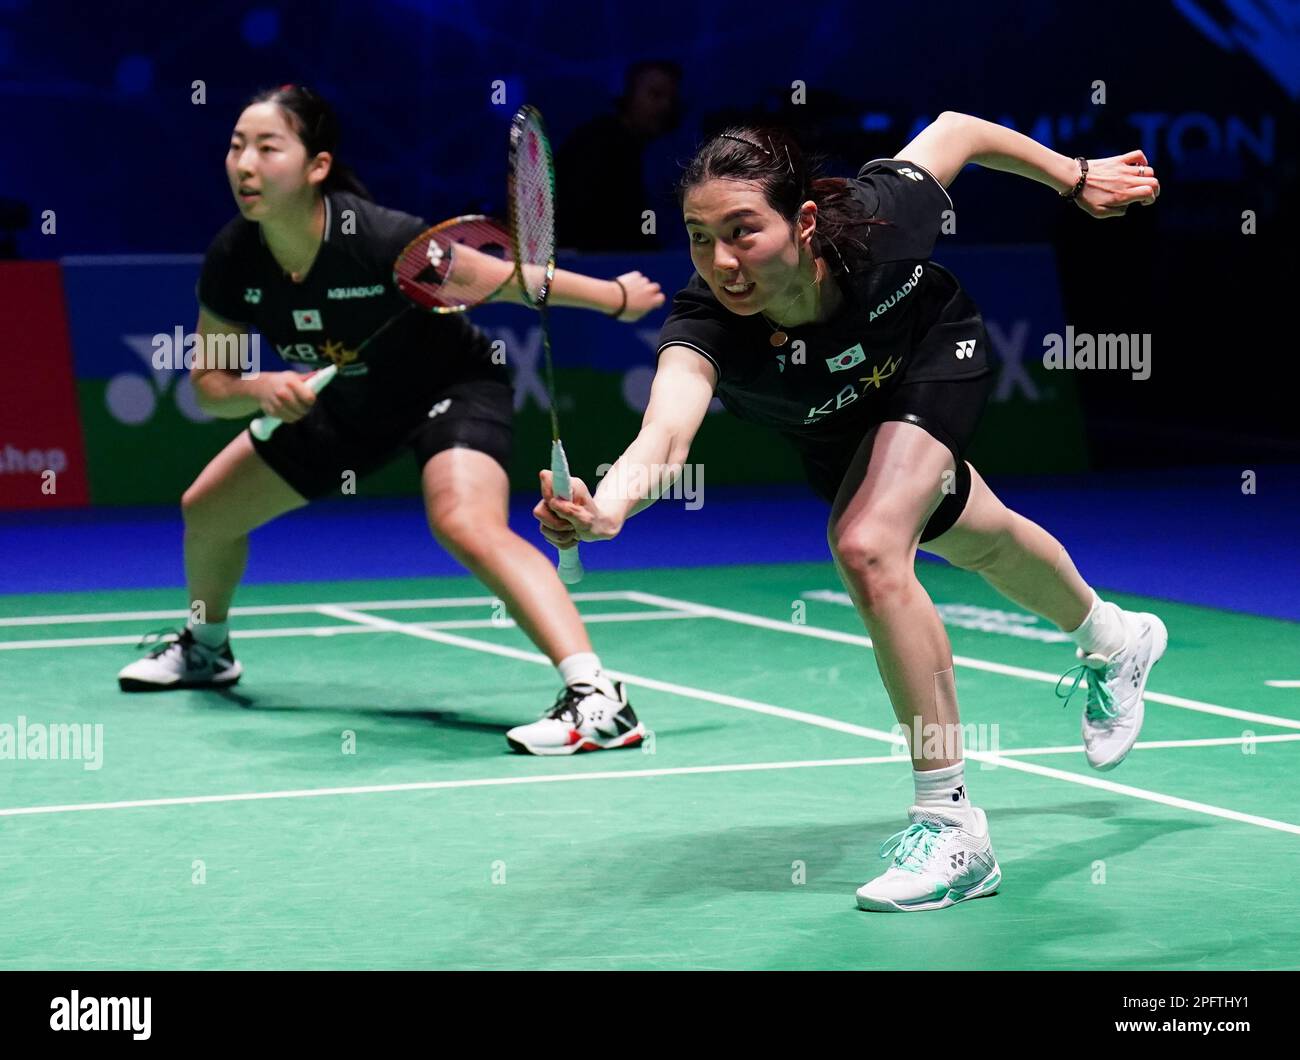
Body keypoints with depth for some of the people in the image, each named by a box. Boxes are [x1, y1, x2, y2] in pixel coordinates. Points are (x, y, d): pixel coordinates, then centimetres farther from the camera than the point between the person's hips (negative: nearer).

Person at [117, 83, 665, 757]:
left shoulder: (382, 240, -35)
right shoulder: (232, 260, -20)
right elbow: (209, 385, -8)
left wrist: (617, 296, -10)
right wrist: (258, 390, -31)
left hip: (453, 386, -7)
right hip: (346, 407, 7)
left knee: (465, 524, -36)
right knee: (204, 509, 14)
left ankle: (596, 699, -40)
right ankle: (207, 649, 47)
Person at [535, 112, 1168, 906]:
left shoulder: (874, 221, -41)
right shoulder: (705, 323, -43)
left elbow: (956, 131, -20)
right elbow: (665, 433, -62)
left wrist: (1076, 178, -8)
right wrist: (606, 505, -84)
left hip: (935, 356, -3)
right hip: (839, 436, 3)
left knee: (867, 548, -28)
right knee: (977, 540, 28)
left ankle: (951, 824, -17)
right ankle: (1113, 640, 63)